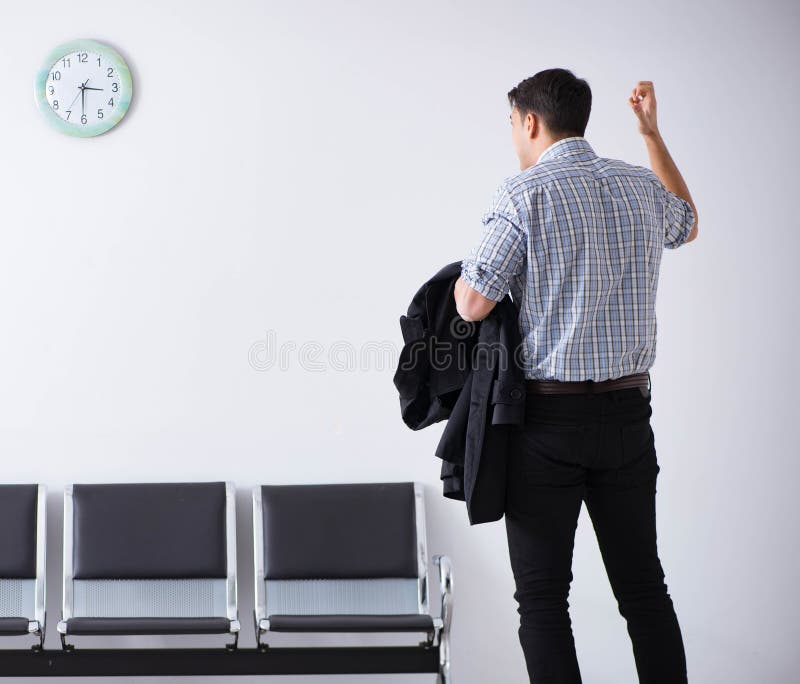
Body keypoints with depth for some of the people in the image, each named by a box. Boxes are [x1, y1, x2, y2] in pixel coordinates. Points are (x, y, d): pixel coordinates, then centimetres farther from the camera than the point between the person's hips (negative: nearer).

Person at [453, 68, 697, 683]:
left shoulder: (524, 194, -10)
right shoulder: (641, 186, 7)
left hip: (548, 413, -5)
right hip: (628, 413, 5)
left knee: (543, 596, 3)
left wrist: (460, 275, 10)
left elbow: (473, 305, -13)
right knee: (643, 585, 12)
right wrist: (653, 133, 34)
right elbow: (688, 226, 31)